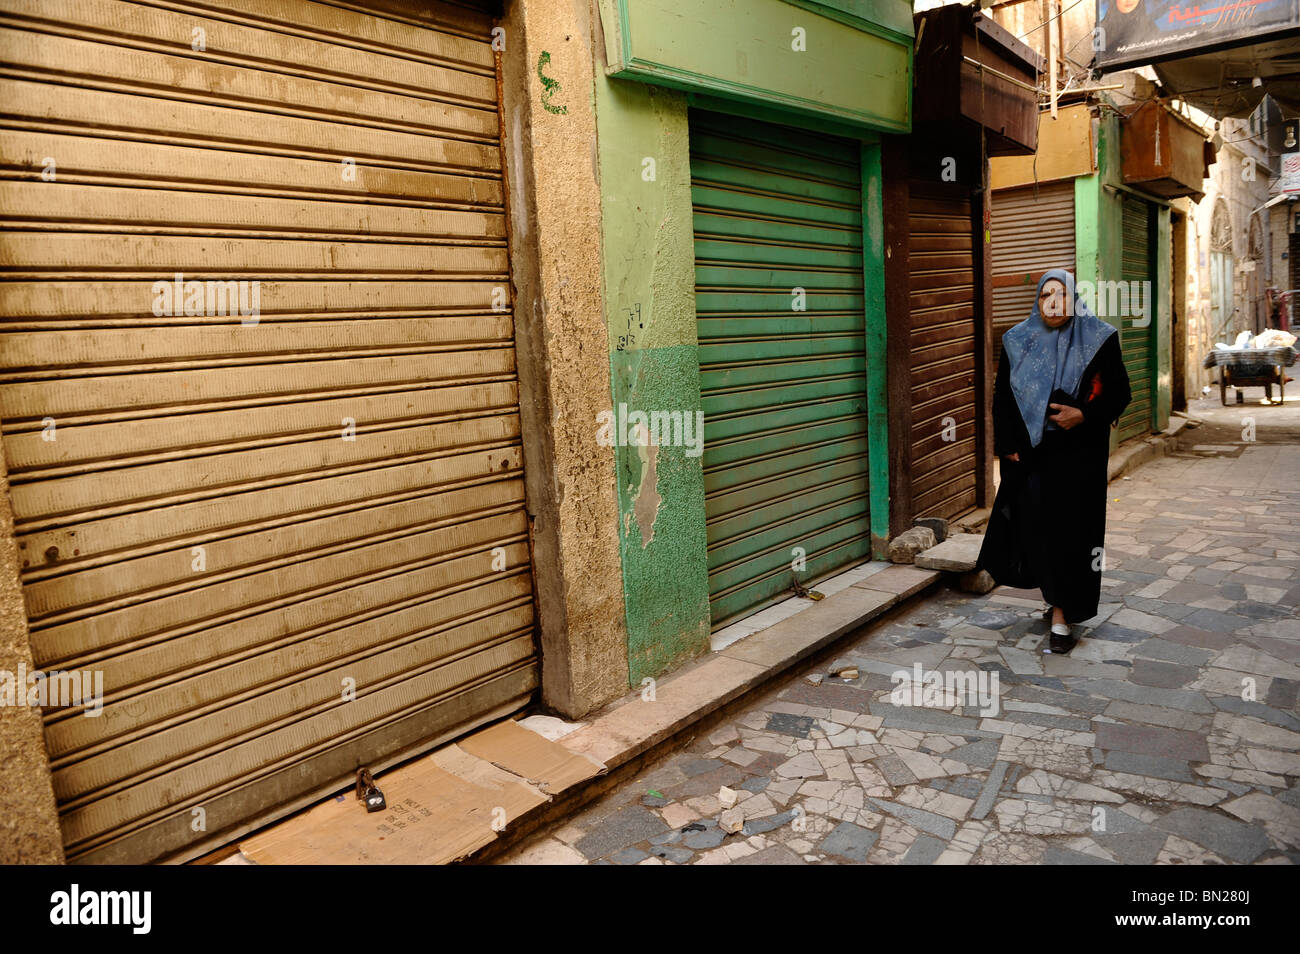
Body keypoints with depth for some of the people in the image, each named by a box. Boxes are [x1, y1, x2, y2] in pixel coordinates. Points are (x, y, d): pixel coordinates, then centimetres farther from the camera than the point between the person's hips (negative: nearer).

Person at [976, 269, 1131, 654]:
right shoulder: (1018, 341, 5)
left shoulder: (1098, 339, 0)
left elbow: (1119, 392, 2)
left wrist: (1084, 414, -16)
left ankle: (1062, 618, 7)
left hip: (1078, 454, -2)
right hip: (1030, 454, 2)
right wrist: (1007, 446, 0)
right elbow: (1002, 397, 8)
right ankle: (1058, 596, 27)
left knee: (1070, 531, -1)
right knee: (1033, 525, 2)